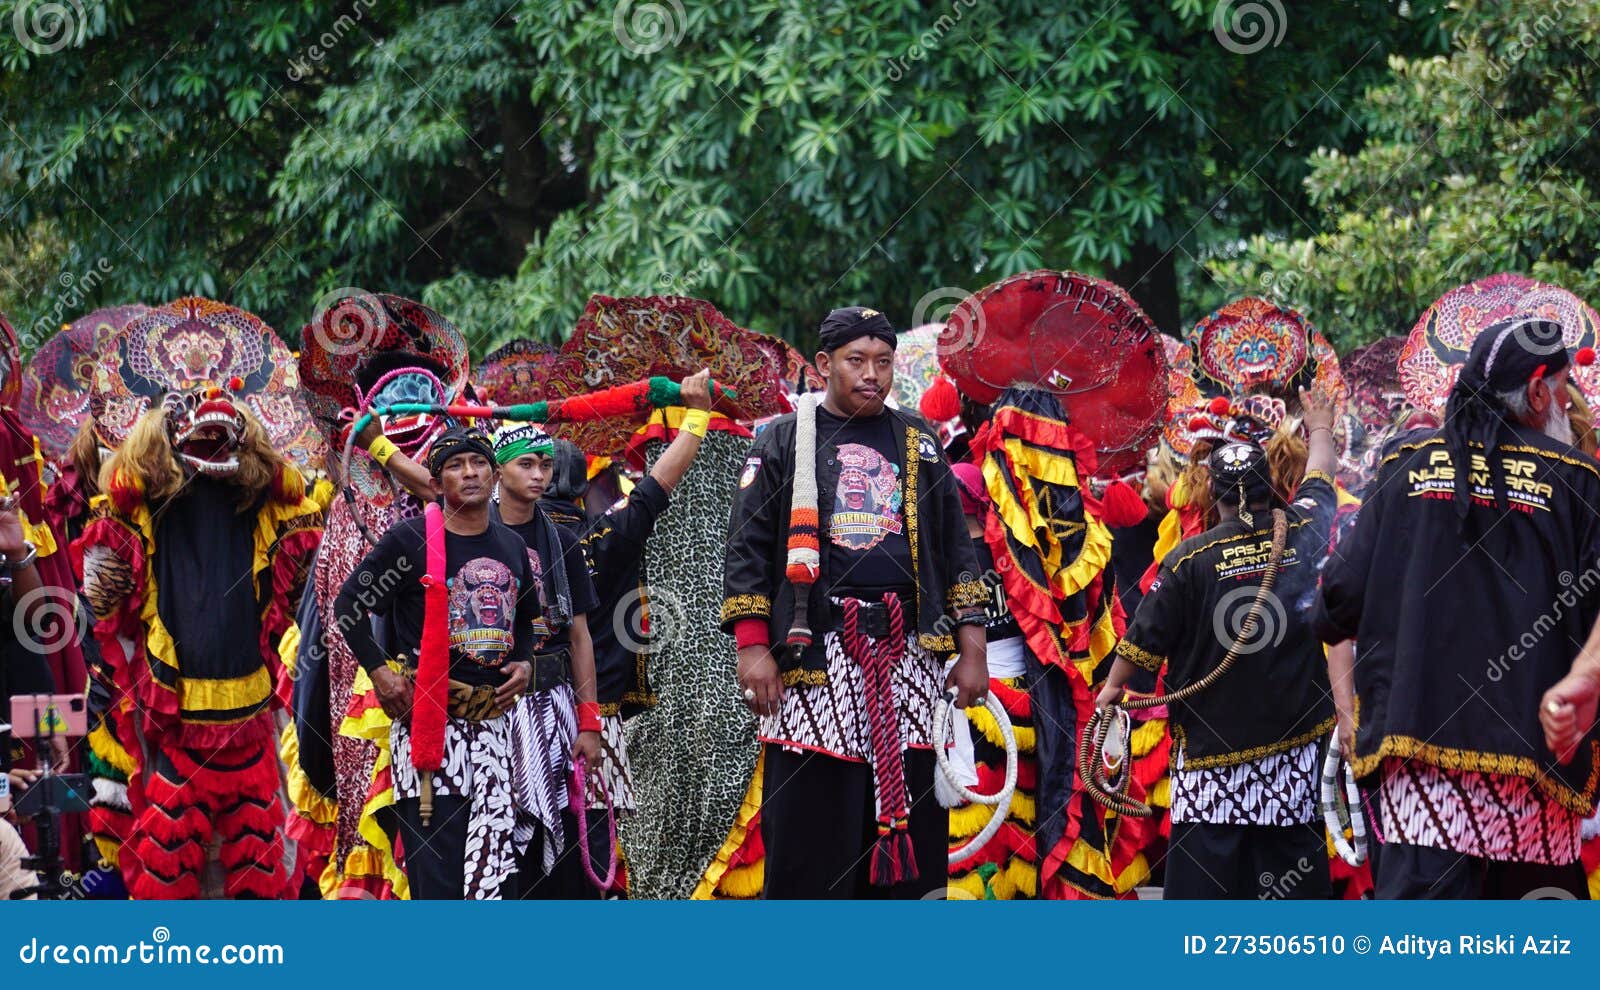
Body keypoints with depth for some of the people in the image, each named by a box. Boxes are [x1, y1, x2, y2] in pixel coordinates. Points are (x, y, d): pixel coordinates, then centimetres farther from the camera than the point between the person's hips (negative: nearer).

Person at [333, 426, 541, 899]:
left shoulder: (511, 548, 14)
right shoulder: (412, 539, -4)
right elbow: (348, 604, -1)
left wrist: (525, 664, 10)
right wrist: (380, 672, -8)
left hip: (491, 717, 6)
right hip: (426, 715, -6)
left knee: (494, 860, 1)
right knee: (436, 868, -10)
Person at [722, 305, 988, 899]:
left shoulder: (918, 443, 16)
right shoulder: (785, 441, 8)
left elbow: (957, 550, 17)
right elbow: (747, 549, 4)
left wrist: (971, 649, 8)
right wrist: (752, 647, -7)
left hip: (909, 654, 3)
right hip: (816, 655, -3)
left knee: (909, 820, 1)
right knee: (808, 829, -5)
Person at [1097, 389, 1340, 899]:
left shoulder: (1191, 557, -10)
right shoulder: (1302, 533, -1)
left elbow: (1148, 635, -3)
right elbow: (1320, 483, 22)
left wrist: (1114, 685, 14)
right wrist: (1320, 431, 43)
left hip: (1211, 735, -3)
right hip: (1292, 724, 3)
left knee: (1204, 851, -3)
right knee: (1294, 847, 6)